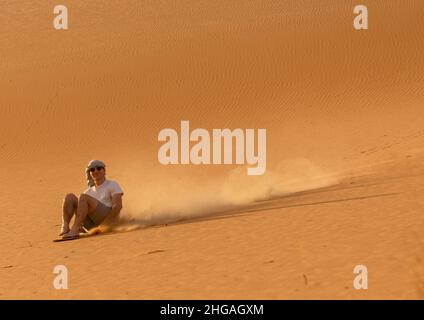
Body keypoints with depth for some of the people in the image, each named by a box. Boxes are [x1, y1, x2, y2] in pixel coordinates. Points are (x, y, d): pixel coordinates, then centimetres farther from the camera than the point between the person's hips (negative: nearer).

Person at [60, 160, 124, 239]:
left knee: (83, 197, -25)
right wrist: (79, 225, -2)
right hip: (91, 225, 5)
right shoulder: (89, 191, 25)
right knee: (70, 197, -8)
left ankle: (74, 230, -37)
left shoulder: (112, 185, 9)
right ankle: (65, 227, -30)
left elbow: (118, 206, -7)